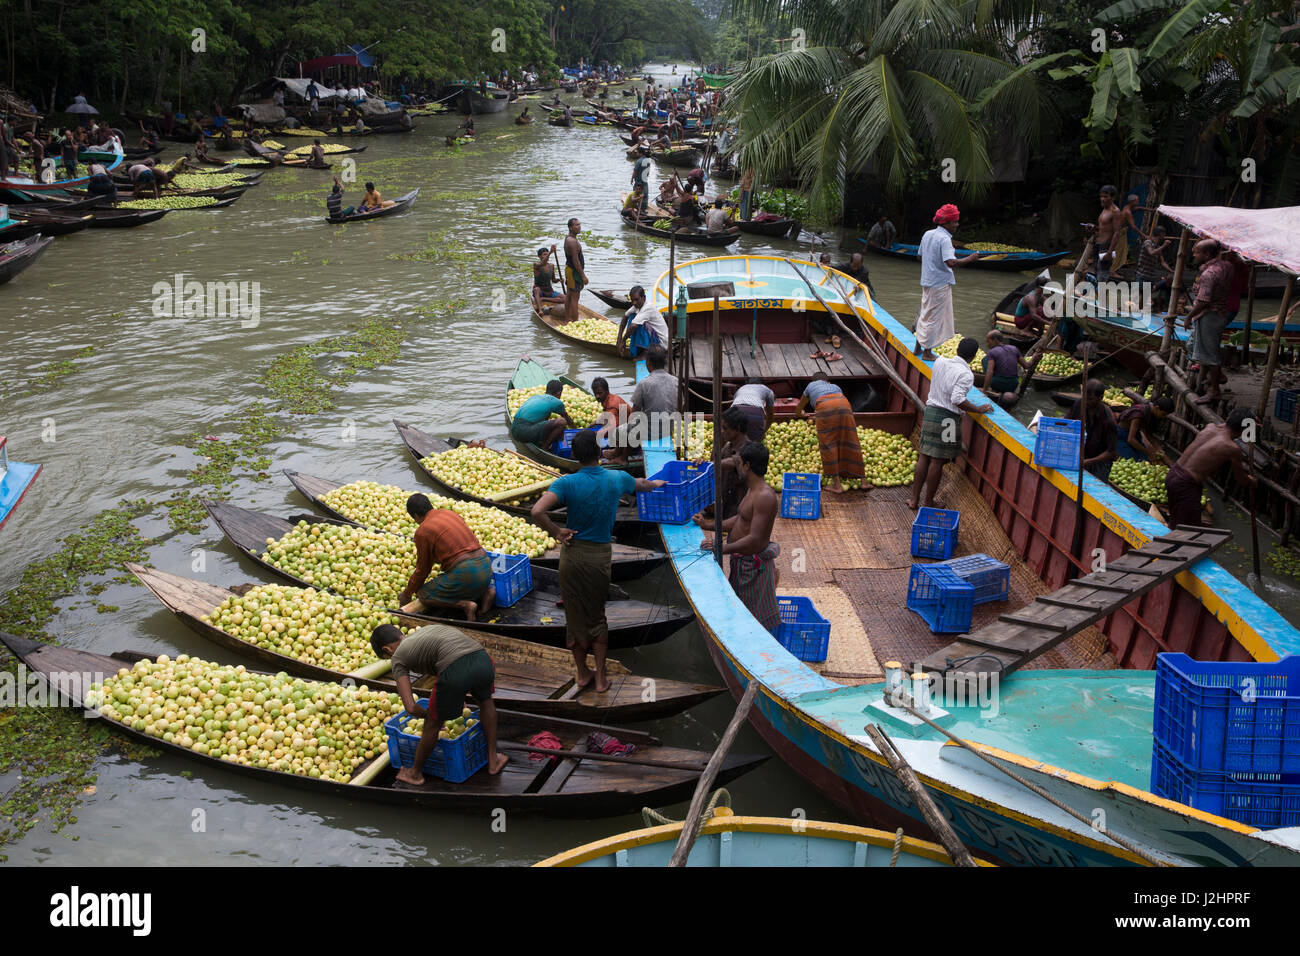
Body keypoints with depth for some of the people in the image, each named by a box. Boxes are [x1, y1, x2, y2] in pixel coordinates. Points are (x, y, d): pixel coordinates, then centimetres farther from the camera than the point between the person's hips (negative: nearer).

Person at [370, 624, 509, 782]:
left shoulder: (398, 658, 17)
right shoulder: (430, 628, 35)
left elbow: (411, 707, 6)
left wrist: (429, 714, 28)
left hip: (455, 671, -5)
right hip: (483, 659, 5)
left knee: (434, 722, 20)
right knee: (485, 701, 36)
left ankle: (416, 773, 41)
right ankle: (493, 760, 45)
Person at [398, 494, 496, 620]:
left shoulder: (422, 531, -3)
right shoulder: (449, 513, 18)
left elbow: (422, 570, 5)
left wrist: (406, 594, 21)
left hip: (465, 574, -8)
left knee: (423, 595, 8)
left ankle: (465, 604, -10)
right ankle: (486, 592, 10)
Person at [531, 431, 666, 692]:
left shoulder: (567, 483, -13)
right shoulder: (616, 479, -2)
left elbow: (537, 511, -27)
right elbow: (640, 484, 23)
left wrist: (556, 533, -11)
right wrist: (655, 484, 45)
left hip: (572, 554, -2)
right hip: (601, 555, 2)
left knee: (574, 615, 12)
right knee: (597, 616, 14)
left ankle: (582, 674, 24)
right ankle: (600, 678, 18)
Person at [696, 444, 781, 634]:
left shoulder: (765, 497, -25)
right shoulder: (752, 490, 8)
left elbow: (756, 540, -29)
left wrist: (722, 548, -28)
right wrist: (709, 525, 15)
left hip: (754, 564, -11)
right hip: (742, 561, 11)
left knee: (759, 619, -2)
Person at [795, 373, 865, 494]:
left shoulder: (811, 386, 37)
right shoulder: (835, 387, 41)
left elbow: (798, 409, 49)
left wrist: (803, 414, 72)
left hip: (825, 408, -3)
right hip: (844, 406, 3)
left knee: (828, 444, 3)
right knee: (849, 443, 8)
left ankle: (837, 484, -2)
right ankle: (863, 481, 10)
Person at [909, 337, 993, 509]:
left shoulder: (940, 362, 6)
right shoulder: (966, 374, -14)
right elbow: (957, 399, -24)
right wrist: (978, 409, -14)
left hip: (930, 411, 6)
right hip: (947, 418, -6)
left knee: (924, 457, 12)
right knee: (937, 461, 2)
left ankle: (914, 499, 15)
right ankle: (928, 504, 9)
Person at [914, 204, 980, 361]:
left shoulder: (927, 234, 6)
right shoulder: (944, 239, -21)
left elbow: (920, 256, 16)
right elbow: (951, 262, -31)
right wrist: (970, 259, -19)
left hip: (927, 281, 8)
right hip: (940, 283, -8)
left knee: (925, 314, 19)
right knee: (935, 318, 2)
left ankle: (917, 347, 27)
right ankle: (927, 352, 9)